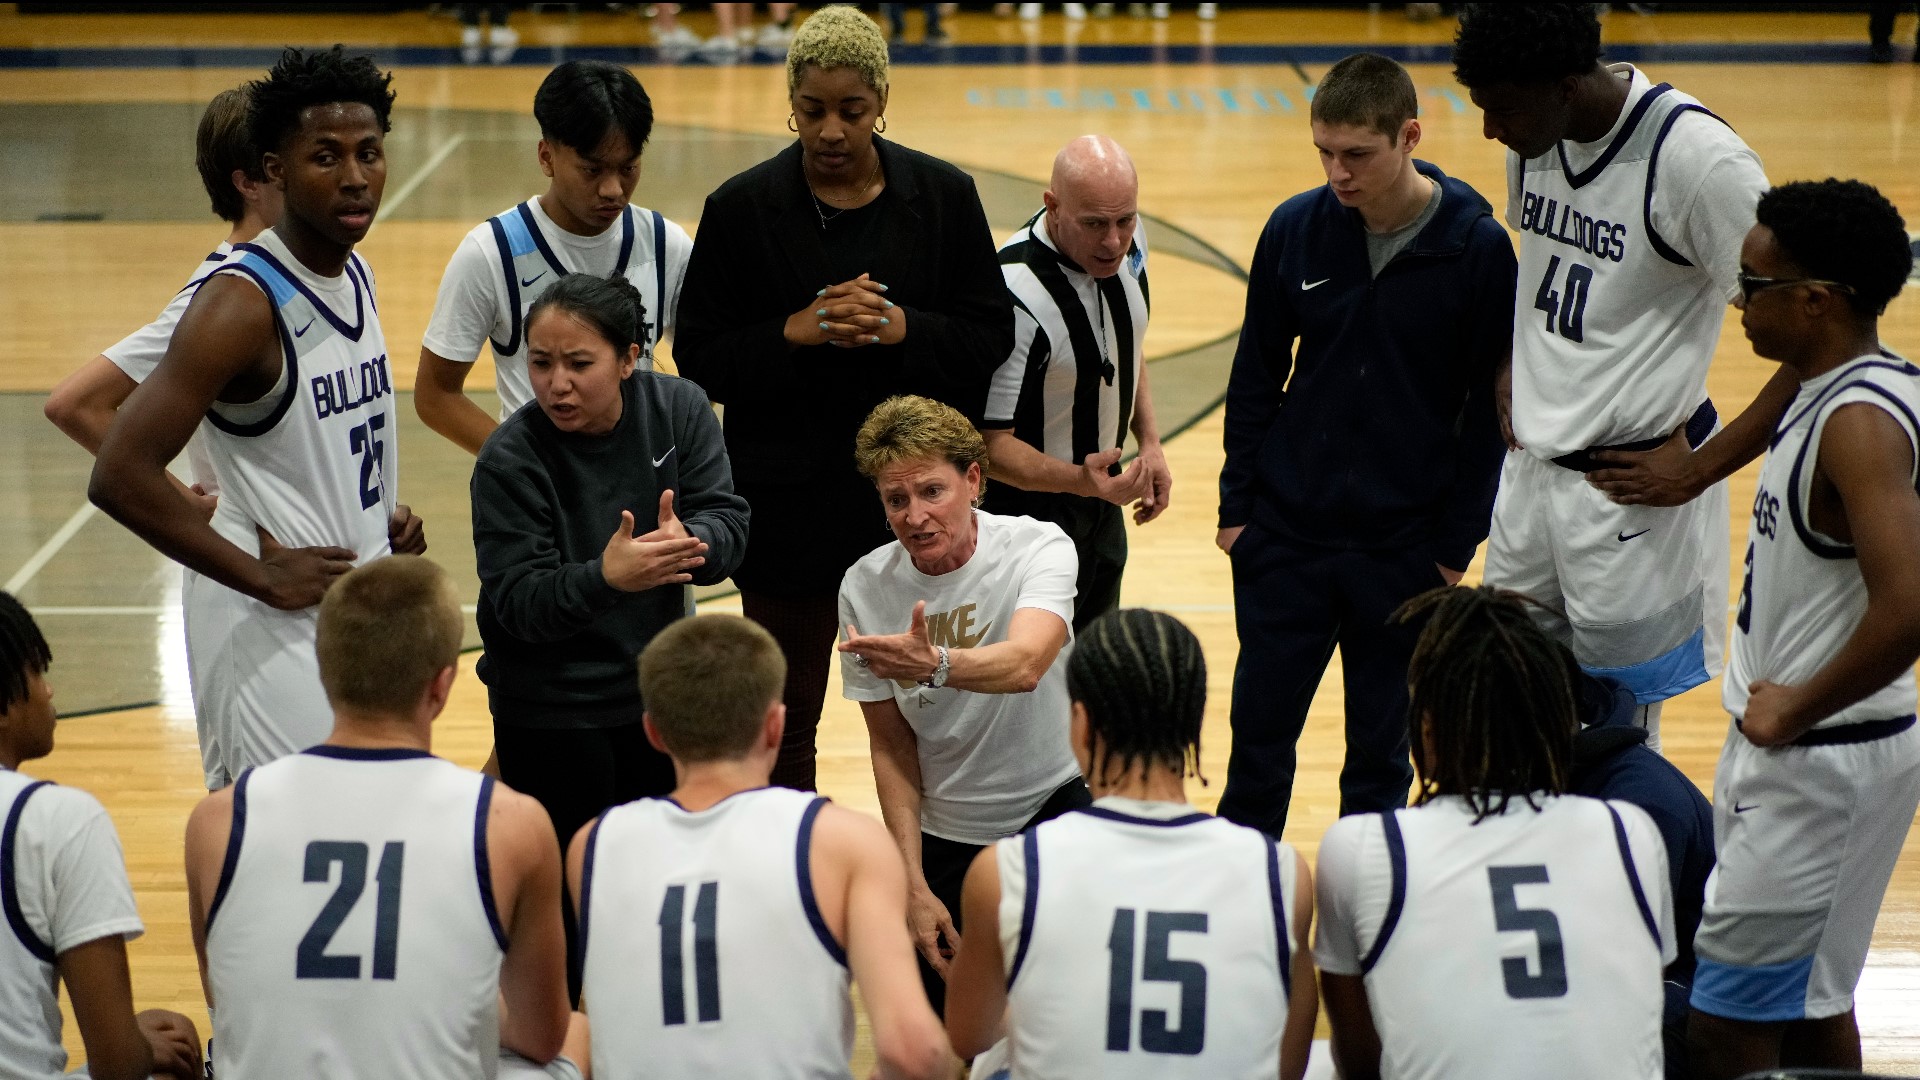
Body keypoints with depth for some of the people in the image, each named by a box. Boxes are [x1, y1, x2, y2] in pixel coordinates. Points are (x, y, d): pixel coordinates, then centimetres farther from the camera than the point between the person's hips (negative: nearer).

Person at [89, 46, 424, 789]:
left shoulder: (355, 274, 7)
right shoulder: (244, 303, -19)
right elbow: (119, 476, -26)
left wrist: (387, 518, 7)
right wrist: (262, 577, -21)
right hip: (271, 626, -9)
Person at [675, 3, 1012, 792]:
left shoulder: (944, 196, 0)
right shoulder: (743, 208, -4)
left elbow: (992, 335, 1)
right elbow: (699, 359, -3)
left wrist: (901, 328, -17)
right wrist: (794, 332, -19)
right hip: (789, 509, -1)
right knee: (784, 721, 8)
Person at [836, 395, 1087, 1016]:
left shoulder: (1038, 548, -17)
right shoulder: (865, 590, -8)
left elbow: (1024, 664, -37)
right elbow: (891, 744, -1)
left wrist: (933, 665, -58)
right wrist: (914, 885, -8)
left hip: (1054, 802, -3)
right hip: (945, 835, 3)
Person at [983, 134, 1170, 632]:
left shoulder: (1128, 242, -7)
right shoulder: (1017, 294, -31)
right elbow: (992, 443, -27)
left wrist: (1149, 441, 7)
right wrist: (1080, 479, -41)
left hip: (1104, 503, 8)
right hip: (1032, 509, -7)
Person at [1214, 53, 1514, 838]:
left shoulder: (1477, 248, -10)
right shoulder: (1295, 230, -4)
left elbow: (1489, 409, -4)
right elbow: (1256, 378, 6)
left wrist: (1458, 542, -5)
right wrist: (1236, 506, 3)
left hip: (1405, 551, -2)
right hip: (1285, 538, 2)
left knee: (1381, 754, 9)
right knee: (1259, 736, 8)